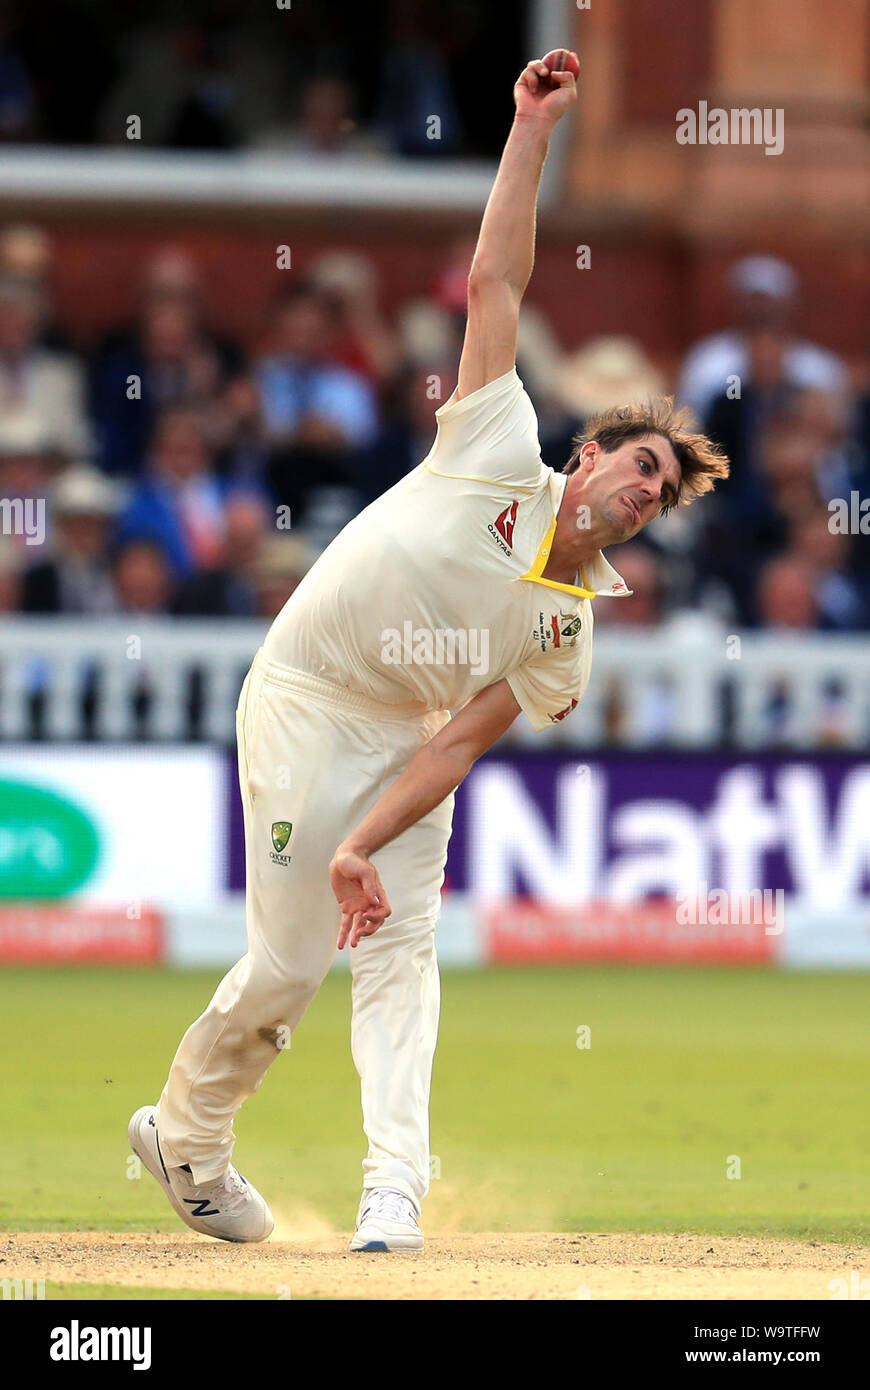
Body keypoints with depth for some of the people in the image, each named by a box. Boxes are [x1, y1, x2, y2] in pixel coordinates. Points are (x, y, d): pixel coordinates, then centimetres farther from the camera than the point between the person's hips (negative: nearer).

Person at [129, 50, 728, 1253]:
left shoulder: (567, 629, 0)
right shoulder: (501, 455, -8)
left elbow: (462, 741, -6)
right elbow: (495, 282, -10)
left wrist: (365, 845, -18)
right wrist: (533, 132, -13)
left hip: (404, 738, 5)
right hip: (307, 705, -5)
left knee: (402, 950, -7)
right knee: (290, 960, -4)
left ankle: (395, 1192, -13)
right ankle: (183, 1135, 18)